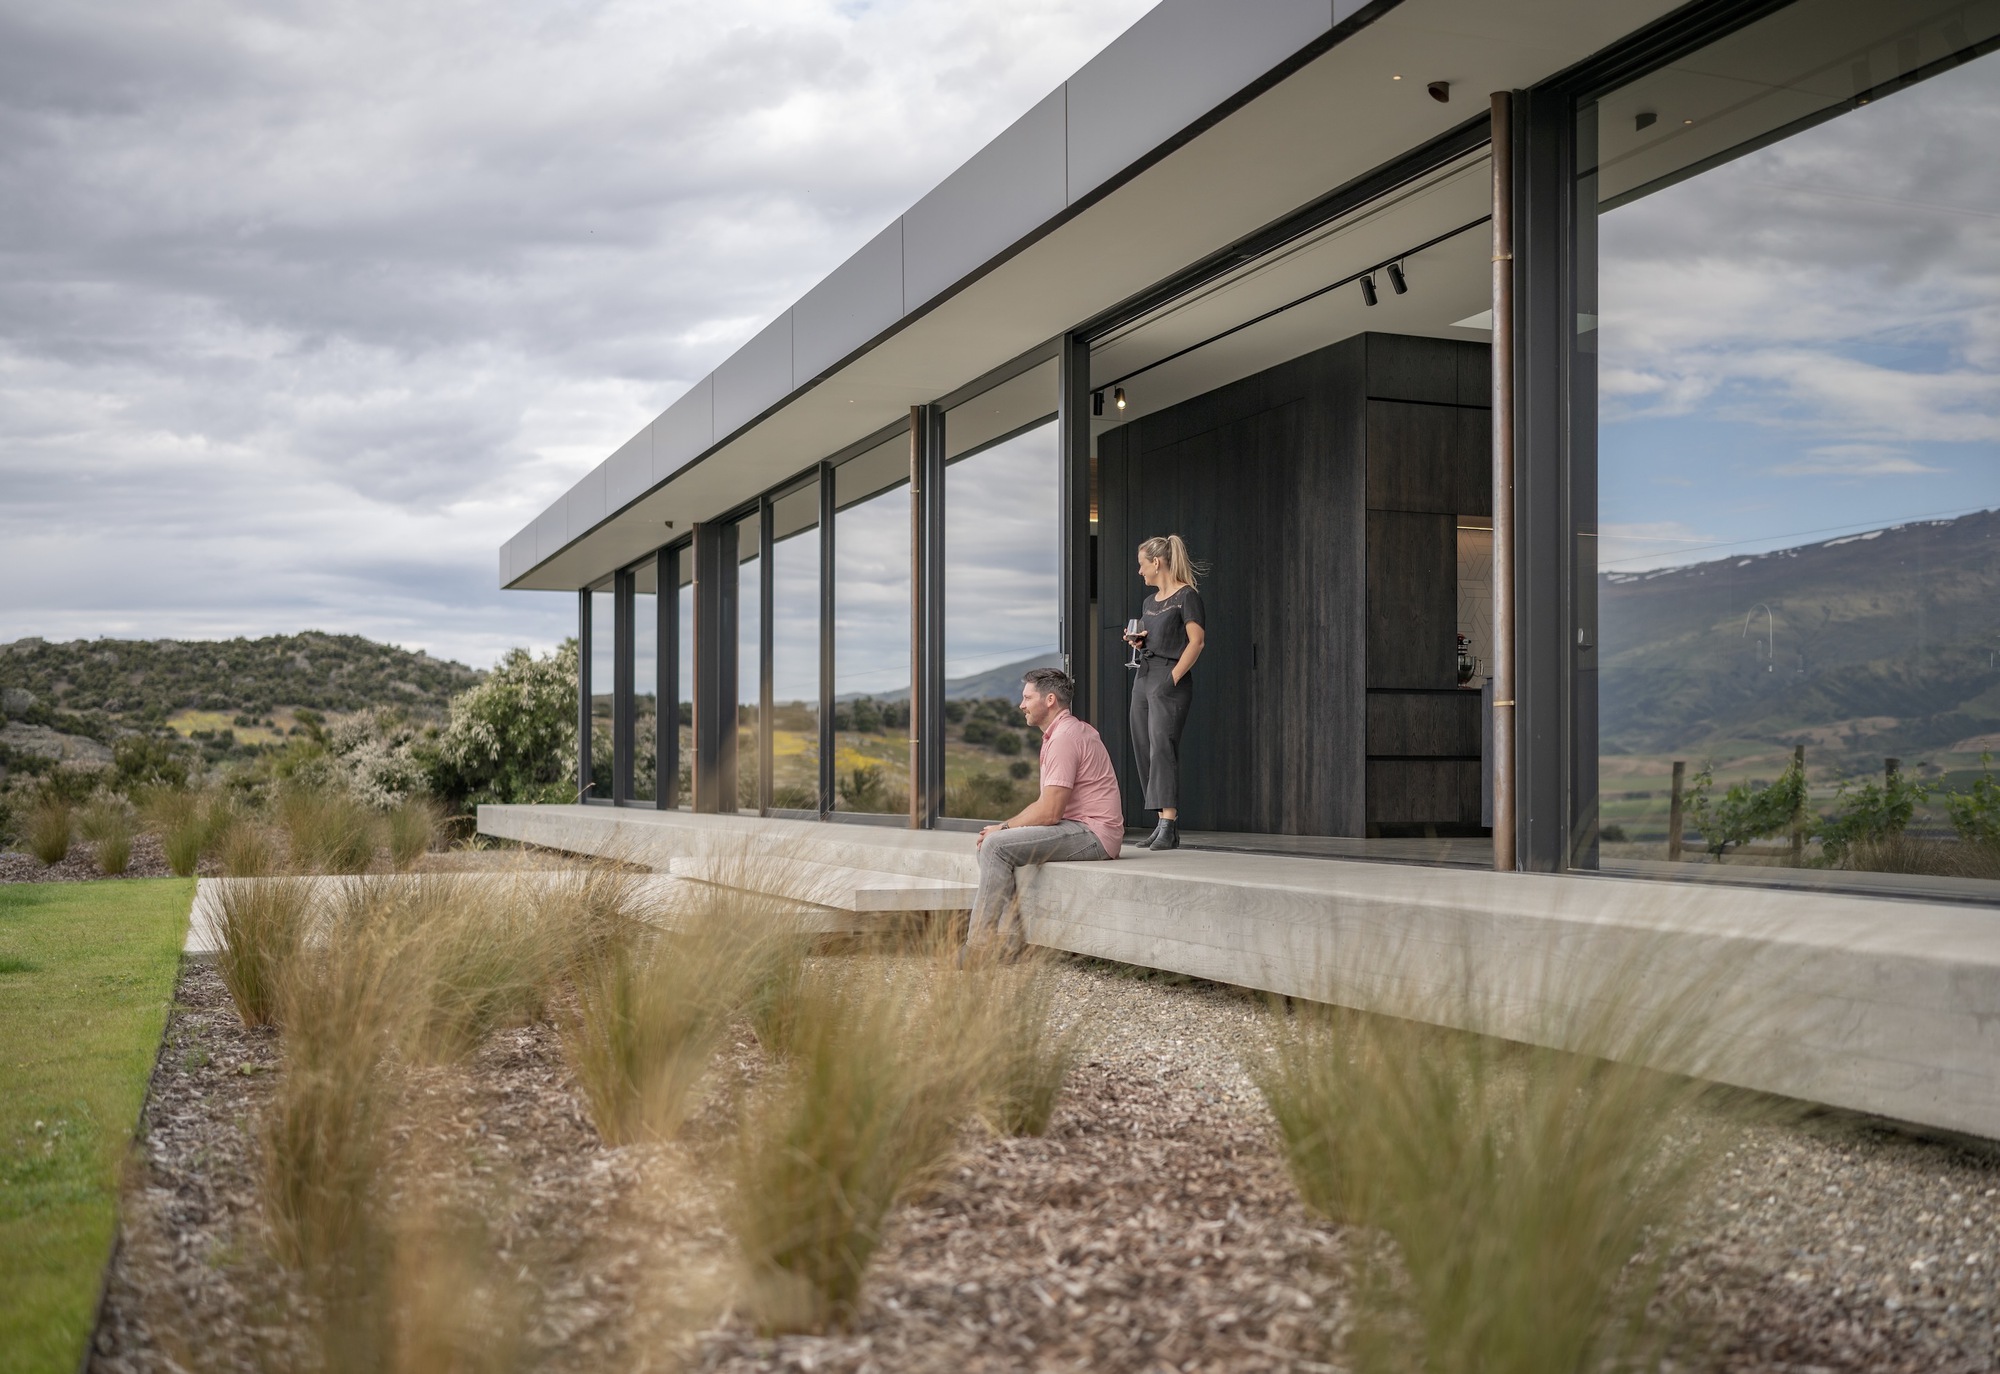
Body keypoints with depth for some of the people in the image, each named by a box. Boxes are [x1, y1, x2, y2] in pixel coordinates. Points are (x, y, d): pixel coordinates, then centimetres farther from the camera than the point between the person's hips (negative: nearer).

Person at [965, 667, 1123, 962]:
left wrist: (1004, 828, -7)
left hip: (1091, 833, -11)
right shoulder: (1057, 734, 19)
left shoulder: (1065, 737, -16)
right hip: (1079, 829, 11)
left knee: (996, 846, -20)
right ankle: (1009, 936, -4)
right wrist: (1003, 828, 5)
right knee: (989, 845, 6)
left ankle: (979, 945, -16)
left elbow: (1049, 812, -20)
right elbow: (1045, 803, 19)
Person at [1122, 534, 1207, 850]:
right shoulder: (1149, 602, 19)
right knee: (1143, 749, 4)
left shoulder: (1186, 596, -5)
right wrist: (1137, 642, 6)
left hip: (1169, 677, -9)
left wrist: (1174, 677, -18)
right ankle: (1163, 823, 7)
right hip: (1143, 676, 9)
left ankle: (1169, 827, -22)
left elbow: (1196, 641, -12)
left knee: (1162, 746, -17)